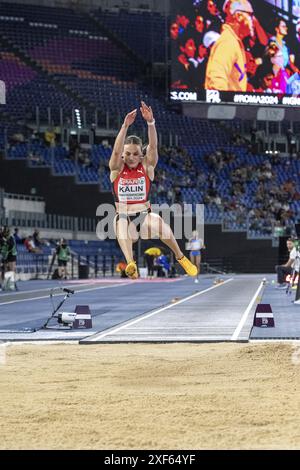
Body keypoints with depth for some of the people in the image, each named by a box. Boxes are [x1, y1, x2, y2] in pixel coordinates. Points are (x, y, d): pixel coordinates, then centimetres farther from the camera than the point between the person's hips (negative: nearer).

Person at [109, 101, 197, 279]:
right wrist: (125, 126, -33)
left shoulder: (147, 166, 2)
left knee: (159, 223, -35)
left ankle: (181, 257, -14)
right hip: (124, 216, 0)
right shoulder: (117, 168, 1)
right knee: (121, 223, -38)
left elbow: (153, 146, -14)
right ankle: (131, 265, -60)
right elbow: (116, 151, -19)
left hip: (144, 215, 0)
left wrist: (151, 122, -31)